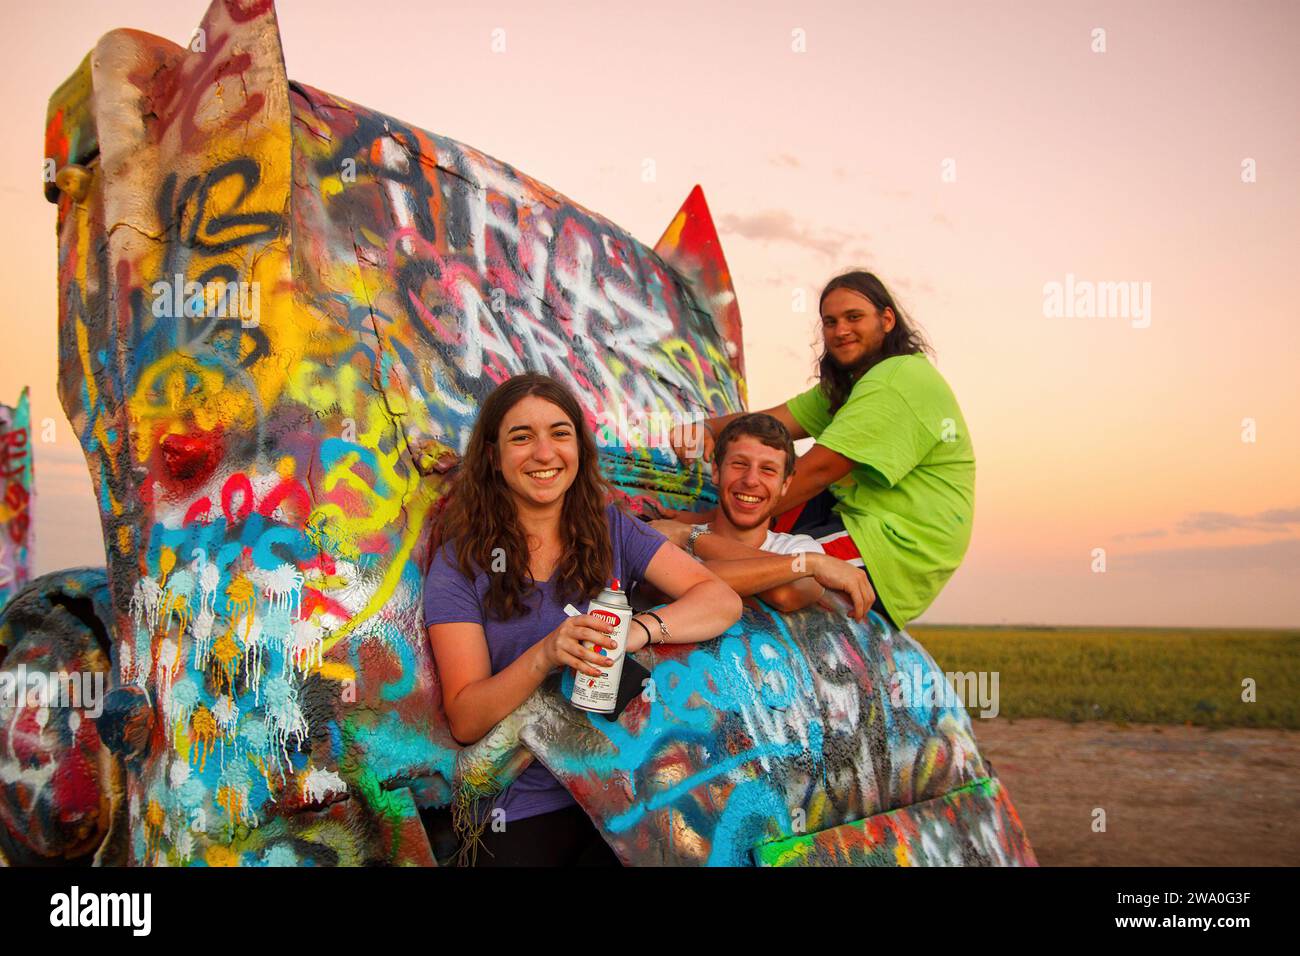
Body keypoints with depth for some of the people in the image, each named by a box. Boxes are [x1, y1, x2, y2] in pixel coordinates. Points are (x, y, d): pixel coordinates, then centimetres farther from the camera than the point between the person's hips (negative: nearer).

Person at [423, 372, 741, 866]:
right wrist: (545, 655, -25)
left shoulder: (612, 530, 4)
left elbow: (722, 601, -6)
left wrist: (638, 630, -24)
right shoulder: (460, 561, -3)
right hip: (523, 808, -1)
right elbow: (464, 721, -8)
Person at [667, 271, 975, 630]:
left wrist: (711, 521, -21)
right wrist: (707, 430, -18)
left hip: (897, 550, -10)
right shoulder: (847, 385, 16)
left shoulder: (899, 381, -17)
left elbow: (818, 469, -23)